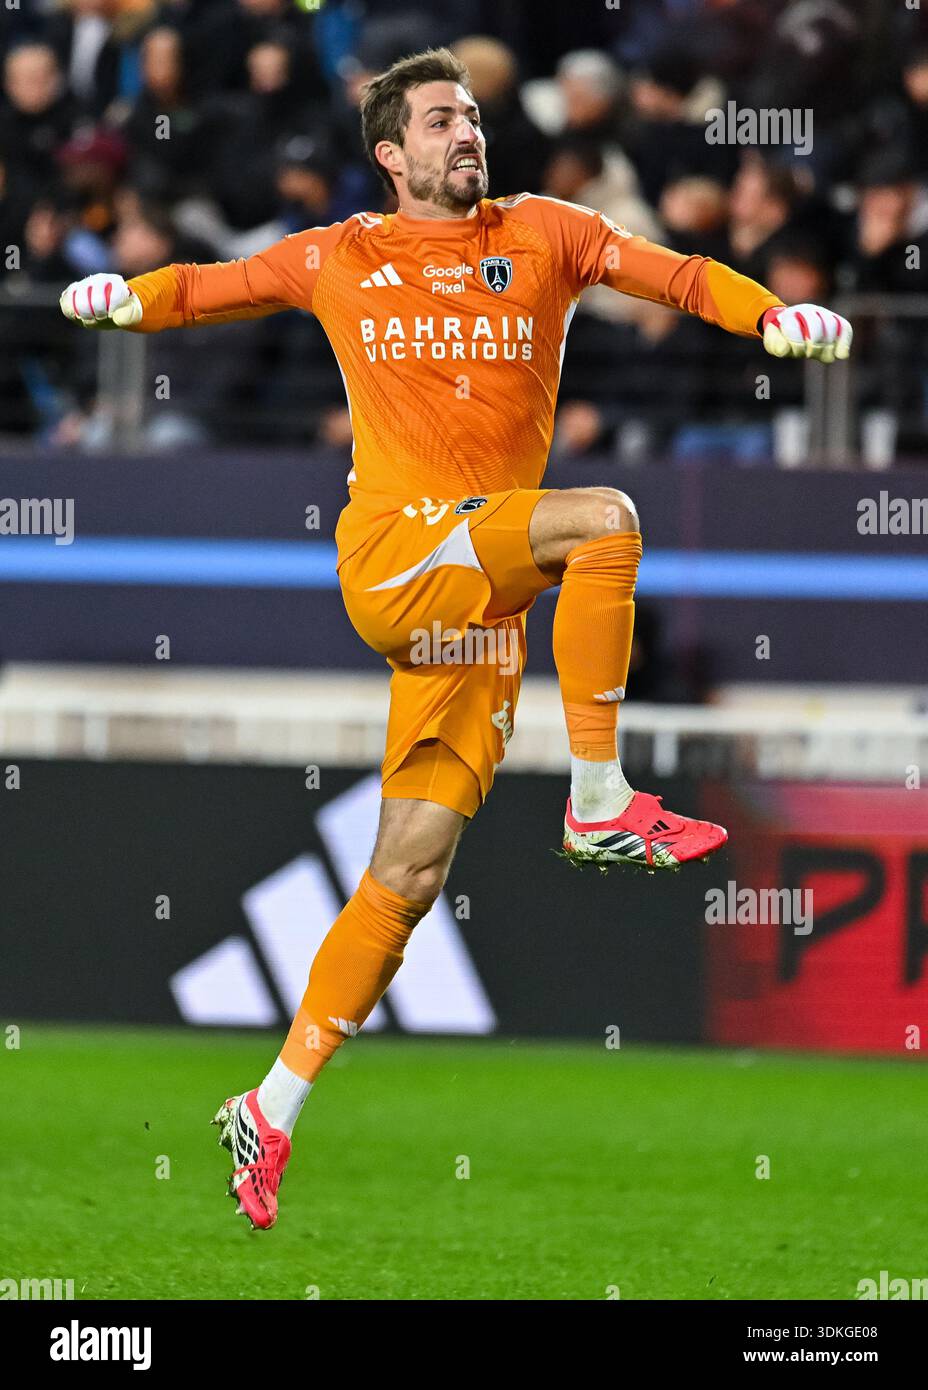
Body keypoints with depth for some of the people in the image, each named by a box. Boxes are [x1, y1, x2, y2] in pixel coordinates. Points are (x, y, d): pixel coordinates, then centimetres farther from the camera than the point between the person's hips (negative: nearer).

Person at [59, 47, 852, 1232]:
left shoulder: (540, 235, 13)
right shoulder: (341, 260, 12)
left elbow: (669, 272, 3)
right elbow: (215, 287, 19)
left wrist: (775, 316, -15)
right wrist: (126, 295, -2)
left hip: (486, 592, 3)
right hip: (391, 553, -3)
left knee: (411, 871, 0)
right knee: (604, 517, -27)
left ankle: (272, 1112, 7)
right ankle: (599, 806, -22)